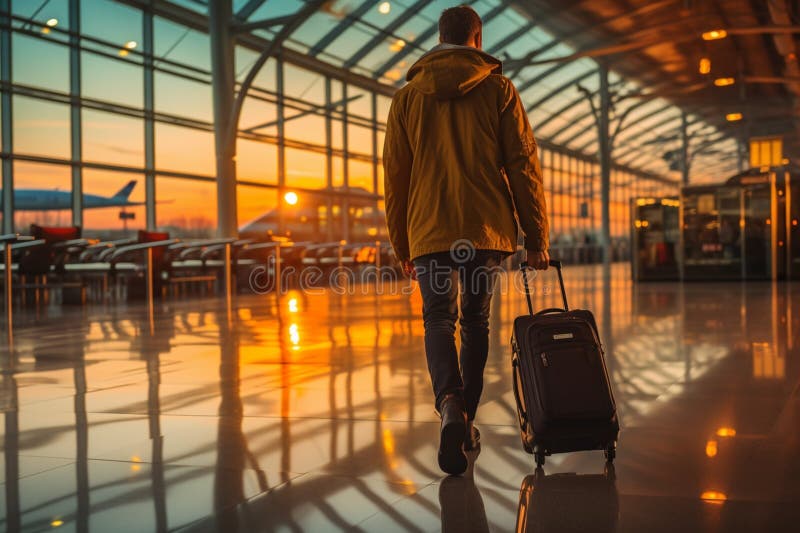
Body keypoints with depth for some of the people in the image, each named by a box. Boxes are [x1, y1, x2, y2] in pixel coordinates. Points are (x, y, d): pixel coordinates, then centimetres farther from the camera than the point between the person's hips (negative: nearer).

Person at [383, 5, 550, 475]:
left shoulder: (408, 98, 8)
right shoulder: (499, 90, 4)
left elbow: (395, 177, 8)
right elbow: (524, 167, 0)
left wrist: (402, 246, 15)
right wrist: (537, 238, 5)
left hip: (430, 231, 0)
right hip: (488, 228, 0)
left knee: (439, 320, 5)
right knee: (477, 319, 15)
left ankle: (450, 406, -22)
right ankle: (467, 421, 20)